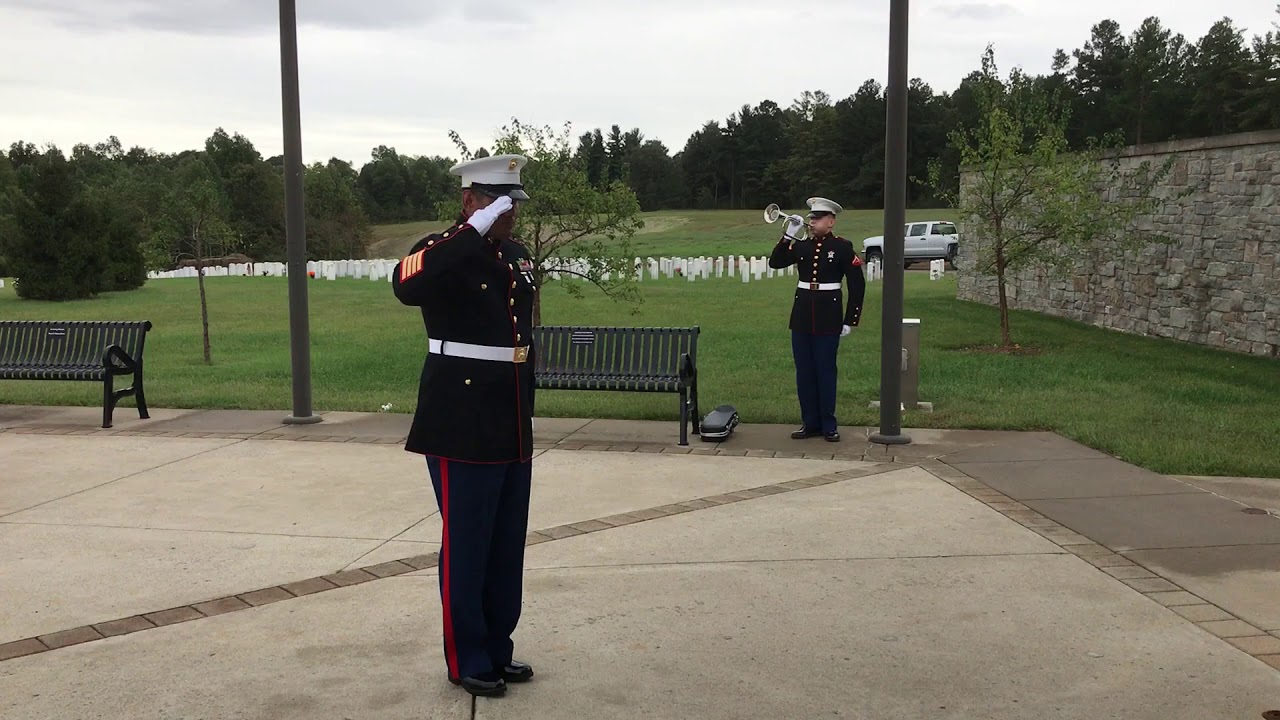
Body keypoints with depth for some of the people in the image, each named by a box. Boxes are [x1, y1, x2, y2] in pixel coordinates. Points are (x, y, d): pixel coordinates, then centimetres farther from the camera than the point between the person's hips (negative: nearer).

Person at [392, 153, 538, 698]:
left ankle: (498, 649, 28)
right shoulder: (445, 250, -10)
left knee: (507, 546, 14)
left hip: (512, 429, 7)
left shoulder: (517, 256, 12)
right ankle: (468, 660, 16)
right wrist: (475, 229, -32)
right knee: (467, 547, 2)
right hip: (463, 428, -7)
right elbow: (405, 286, -34)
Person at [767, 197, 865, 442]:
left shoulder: (842, 247, -4)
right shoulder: (802, 246, 8)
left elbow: (857, 284, -3)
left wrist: (850, 321, -6)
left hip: (828, 320, -4)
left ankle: (829, 426, 12)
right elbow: (775, 263, -1)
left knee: (826, 372, 1)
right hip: (801, 319, 4)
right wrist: (788, 235, -10)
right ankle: (810, 423, 17)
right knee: (804, 373, 7)